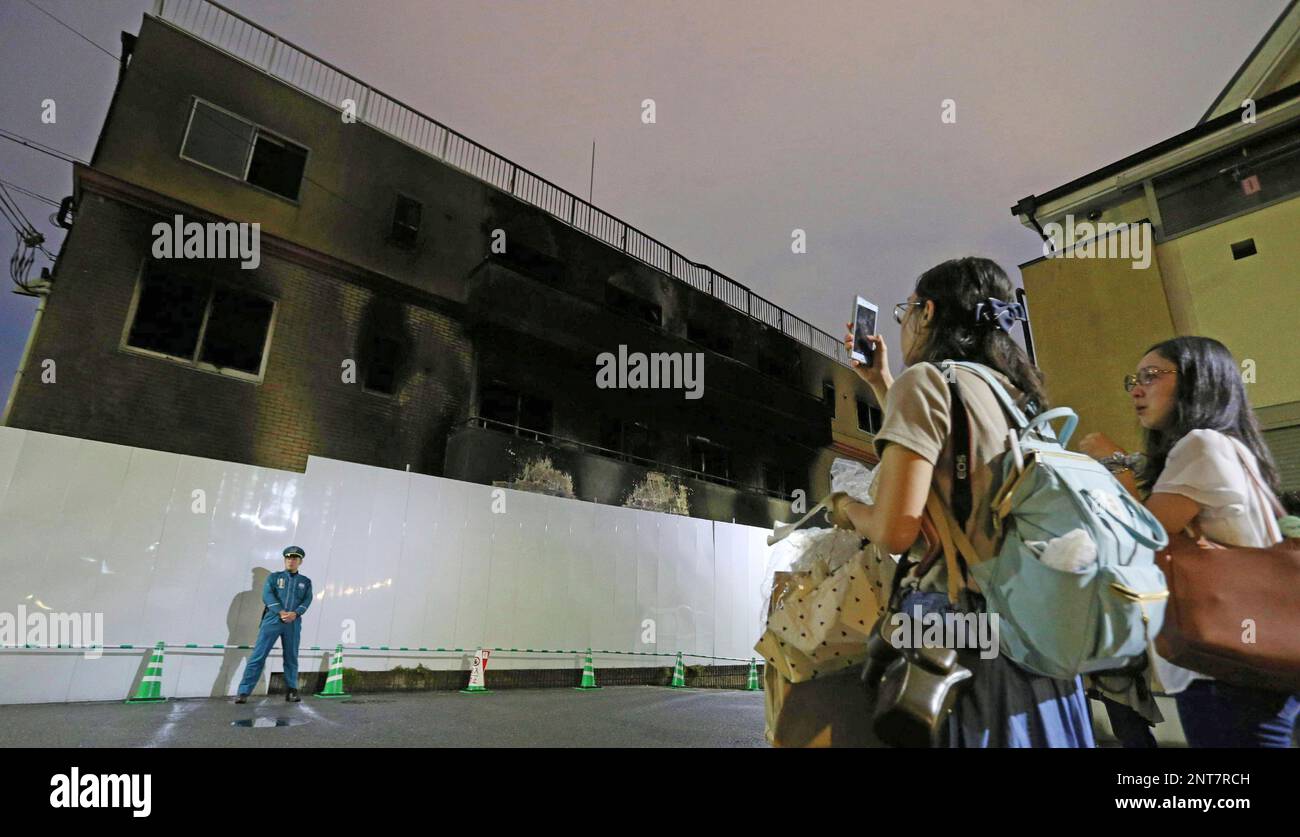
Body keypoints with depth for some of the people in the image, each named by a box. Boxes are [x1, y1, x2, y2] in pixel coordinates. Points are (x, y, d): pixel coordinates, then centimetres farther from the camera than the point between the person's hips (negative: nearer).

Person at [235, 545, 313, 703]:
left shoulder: (306, 582, 15)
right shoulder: (273, 577, 10)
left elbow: (307, 601, 2)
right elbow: (267, 596, -4)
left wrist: (294, 613, -17)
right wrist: (281, 612, -18)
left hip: (293, 623, 1)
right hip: (272, 620, -1)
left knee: (291, 658, 5)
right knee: (258, 656, -6)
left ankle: (291, 692, 13)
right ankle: (244, 692, -3)